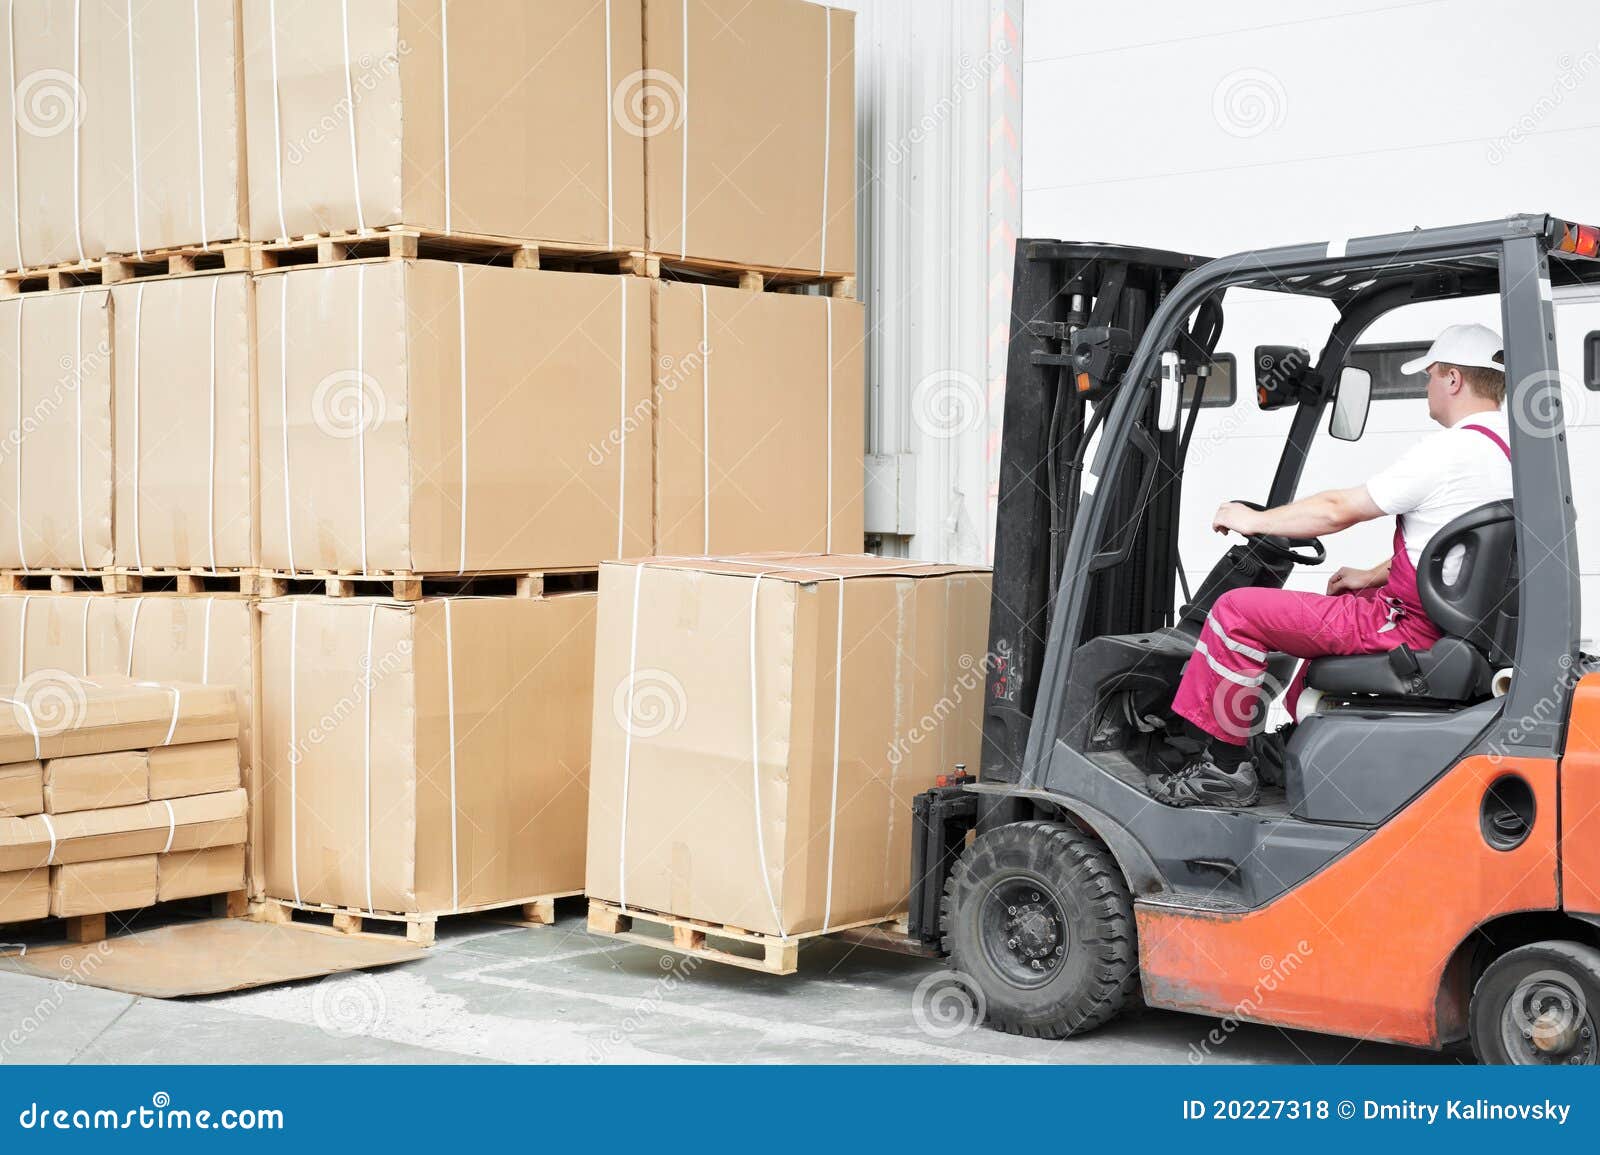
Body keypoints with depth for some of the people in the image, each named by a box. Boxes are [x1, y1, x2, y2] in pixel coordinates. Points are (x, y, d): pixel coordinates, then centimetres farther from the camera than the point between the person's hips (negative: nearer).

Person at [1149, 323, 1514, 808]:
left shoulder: (1450, 449, -19)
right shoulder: (1510, 449, 10)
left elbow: (1337, 511, -13)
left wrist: (1253, 520, 0)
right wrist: (1373, 576, 21)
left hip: (1409, 626, -10)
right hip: (1452, 620, 10)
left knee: (1237, 611, -9)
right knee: (1333, 604, 38)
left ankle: (1219, 765, -4)